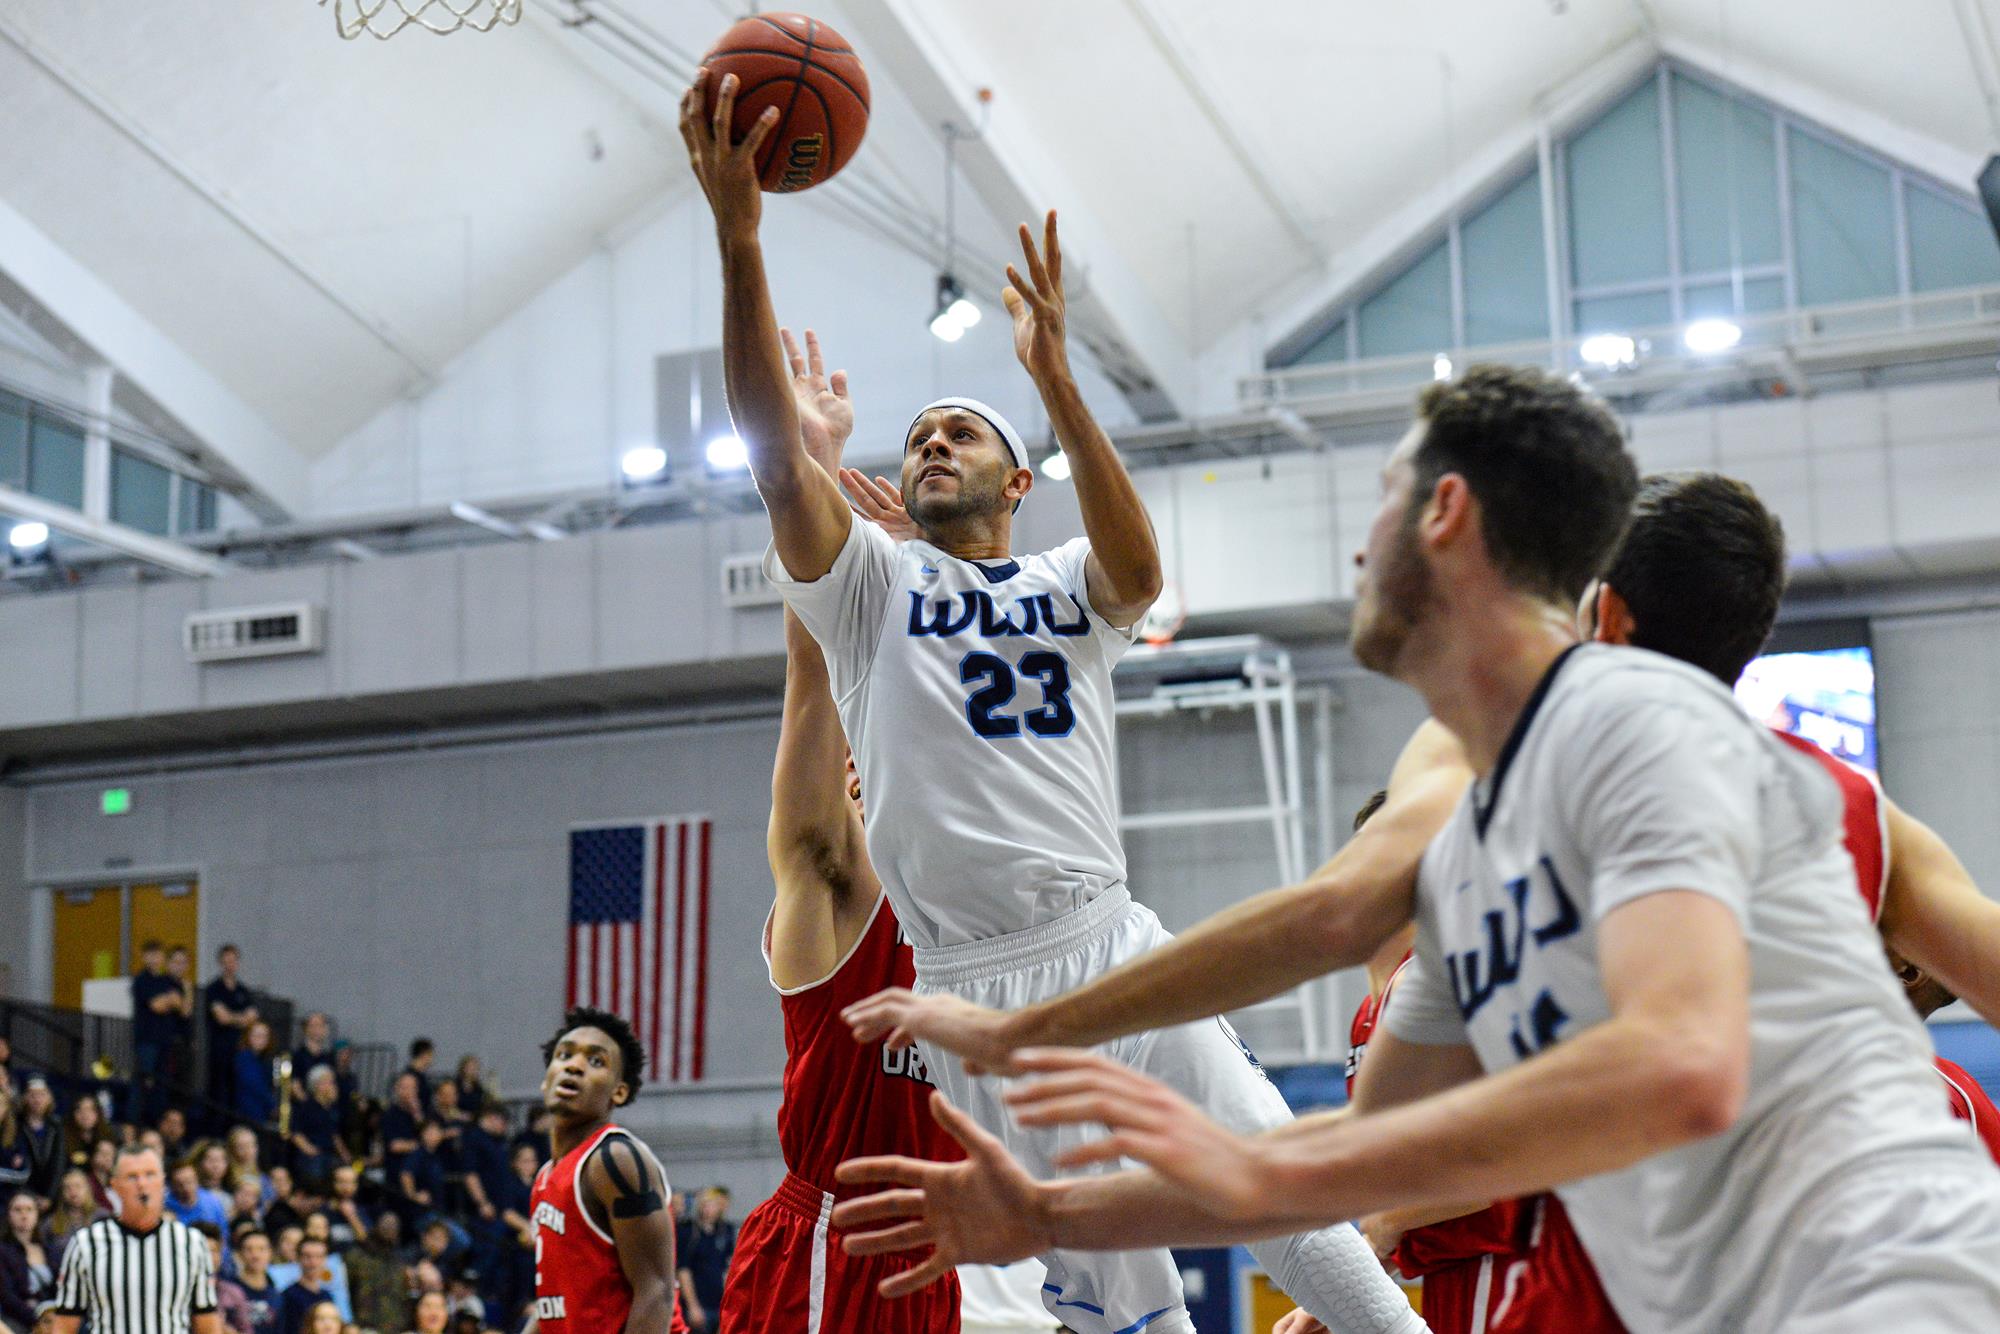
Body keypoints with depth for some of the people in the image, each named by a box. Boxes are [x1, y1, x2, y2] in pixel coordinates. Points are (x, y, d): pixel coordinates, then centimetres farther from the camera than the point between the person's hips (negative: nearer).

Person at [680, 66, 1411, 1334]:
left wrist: (1053, 375, -24)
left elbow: (1140, 572, -12)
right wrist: (739, 238, -22)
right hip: (973, 987, -1)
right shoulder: (870, 580, 9)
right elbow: (780, 457, -9)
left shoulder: (1069, 587, 13)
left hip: (1110, 946, 1)